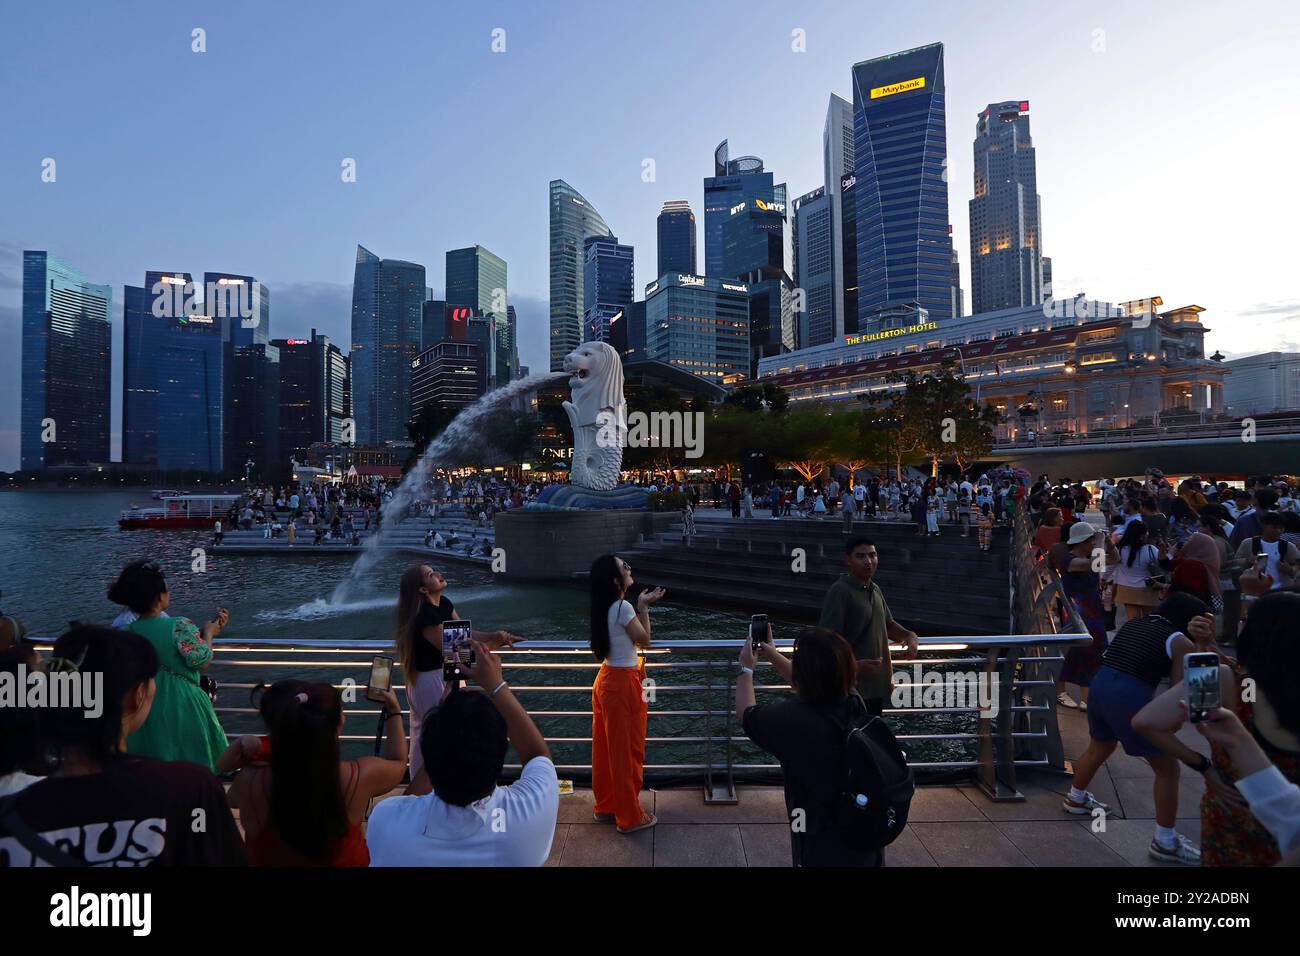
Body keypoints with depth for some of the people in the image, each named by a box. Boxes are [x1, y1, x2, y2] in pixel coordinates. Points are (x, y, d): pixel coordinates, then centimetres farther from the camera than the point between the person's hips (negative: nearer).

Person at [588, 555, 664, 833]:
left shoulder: (605, 608, 5)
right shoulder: (623, 607, -21)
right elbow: (644, 639, -10)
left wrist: (641, 605, 11)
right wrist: (643, 607, -6)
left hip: (606, 679, 9)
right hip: (623, 684, -9)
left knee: (607, 747, 19)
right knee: (627, 750, 5)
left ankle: (606, 806, 34)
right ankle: (630, 817, 18)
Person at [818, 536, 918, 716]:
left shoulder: (876, 590, 10)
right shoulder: (840, 592, -17)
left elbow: (888, 625, 24)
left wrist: (909, 636, 4)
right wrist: (853, 665, -35)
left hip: (877, 683, 9)